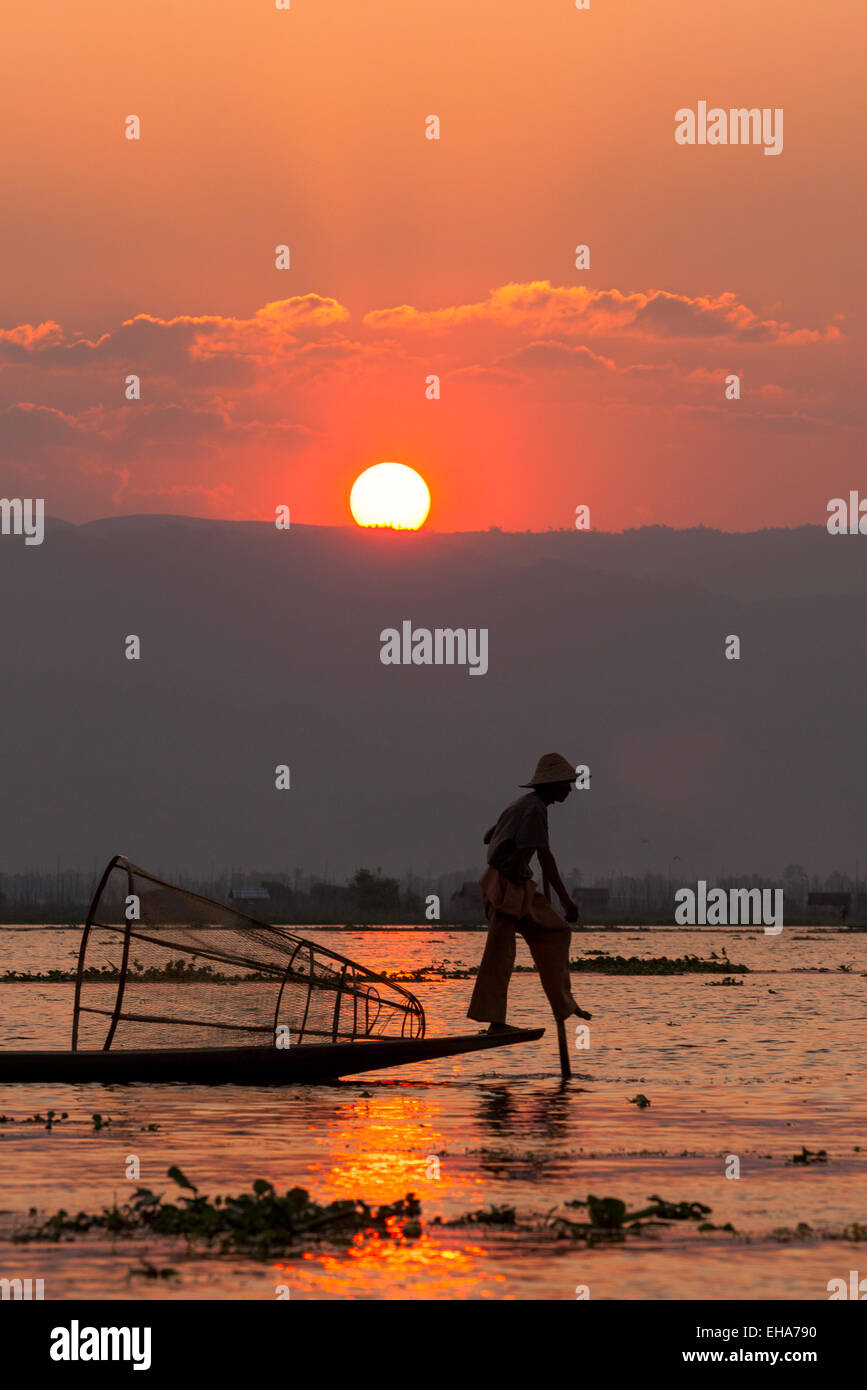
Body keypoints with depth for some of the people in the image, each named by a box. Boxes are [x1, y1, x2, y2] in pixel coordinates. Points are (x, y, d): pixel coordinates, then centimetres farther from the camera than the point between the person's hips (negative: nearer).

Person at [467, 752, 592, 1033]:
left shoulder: (522, 804, 16)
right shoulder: (534, 809, -15)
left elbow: (488, 836, 27)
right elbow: (545, 857, -21)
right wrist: (566, 900, -21)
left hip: (519, 888, 10)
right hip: (504, 886, -10)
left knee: (554, 931, 11)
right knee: (500, 954, -8)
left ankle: (563, 1004, 13)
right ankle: (494, 1021, -7)